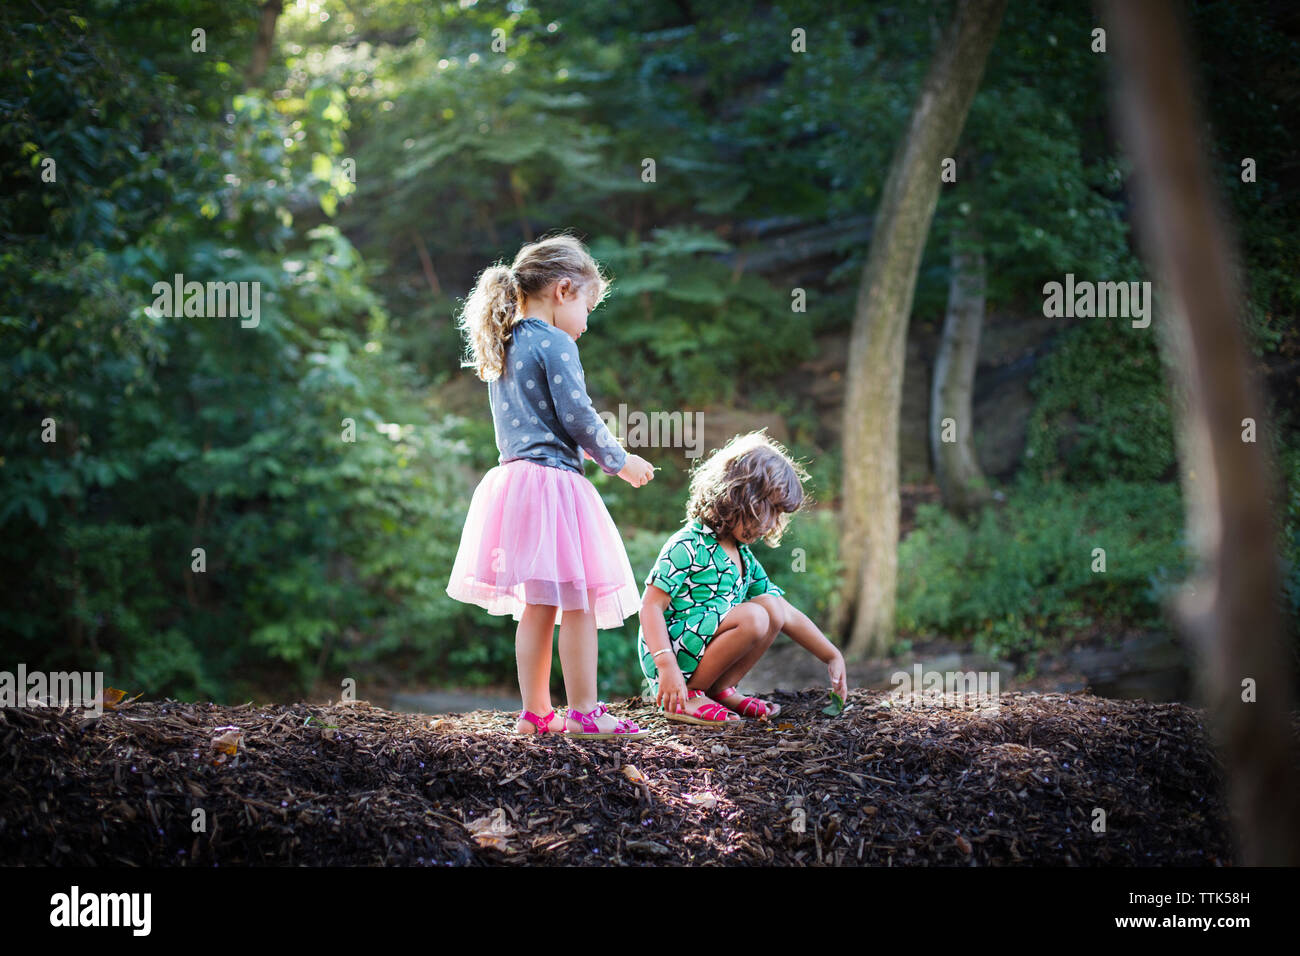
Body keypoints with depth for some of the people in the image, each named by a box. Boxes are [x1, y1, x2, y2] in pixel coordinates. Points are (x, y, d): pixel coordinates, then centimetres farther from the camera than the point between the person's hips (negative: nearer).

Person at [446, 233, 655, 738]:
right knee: (579, 602, -4)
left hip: (513, 478, 9)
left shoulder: (502, 346, 17)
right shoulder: (554, 344, -9)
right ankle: (583, 712, -3)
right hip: (553, 479, -9)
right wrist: (620, 461, 2)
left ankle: (535, 711, 15)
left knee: (538, 605, 13)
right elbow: (576, 416, -12)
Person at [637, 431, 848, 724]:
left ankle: (721, 689, -1)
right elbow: (651, 606, -18)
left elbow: (787, 615, 19)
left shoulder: (743, 556, 14)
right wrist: (667, 666, -29)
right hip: (669, 654, -8)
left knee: (773, 607, -3)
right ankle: (689, 695, -15)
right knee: (753, 617, -25)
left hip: (702, 652, 8)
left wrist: (832, 657, 13)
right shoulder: (687, 546, -13)